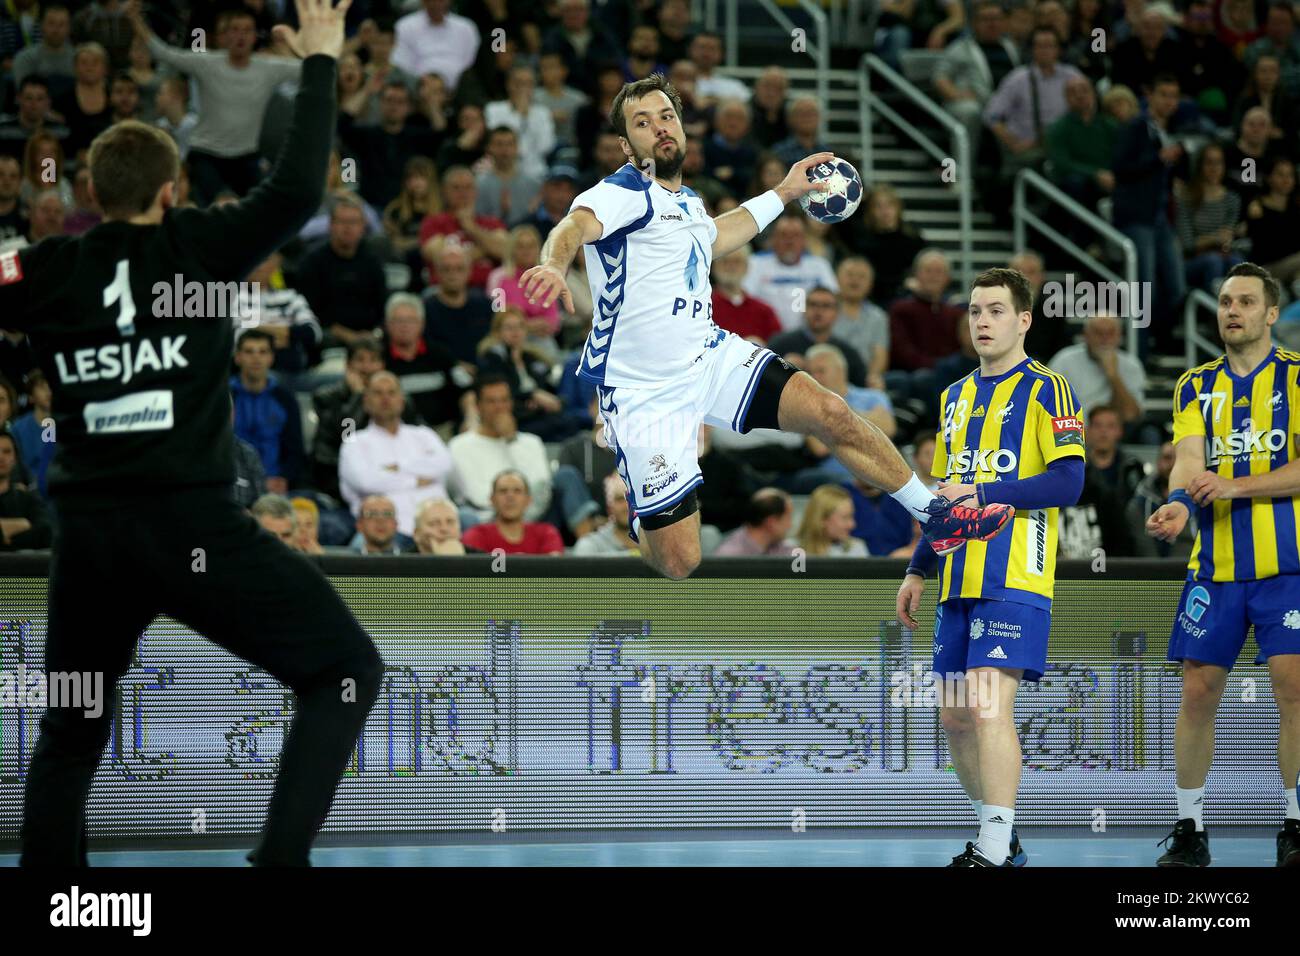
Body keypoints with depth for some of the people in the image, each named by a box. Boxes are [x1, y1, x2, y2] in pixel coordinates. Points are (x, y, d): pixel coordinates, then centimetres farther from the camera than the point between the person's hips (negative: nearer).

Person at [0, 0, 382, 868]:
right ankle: (282, 854, -14)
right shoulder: (196, 246, -2)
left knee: (71, 729, 22)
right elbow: (299, 191, -8)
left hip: (89, 534, 4)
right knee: (346, 672, 3)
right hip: (193, 524, -4)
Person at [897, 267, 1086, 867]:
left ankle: (995, 852, -18)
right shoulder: (955, 397, 20)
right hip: (959, 581, 8)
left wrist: (983, 493, -17)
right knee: (956, 716, 9)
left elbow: (1068, 481, -12)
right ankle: (997, 836, 23)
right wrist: (918, 569, 23)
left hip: (1015, 576, -8)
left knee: (990, 706, -18)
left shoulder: (1046, 389, -2)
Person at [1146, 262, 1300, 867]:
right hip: (1215, 563, 3)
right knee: (1198, 691, 1)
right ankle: (1189, 828, 10)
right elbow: (1189, 459, -2)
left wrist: (1236, 486, -19)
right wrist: (1180, 503, -25)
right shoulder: (1196, 386, 12)